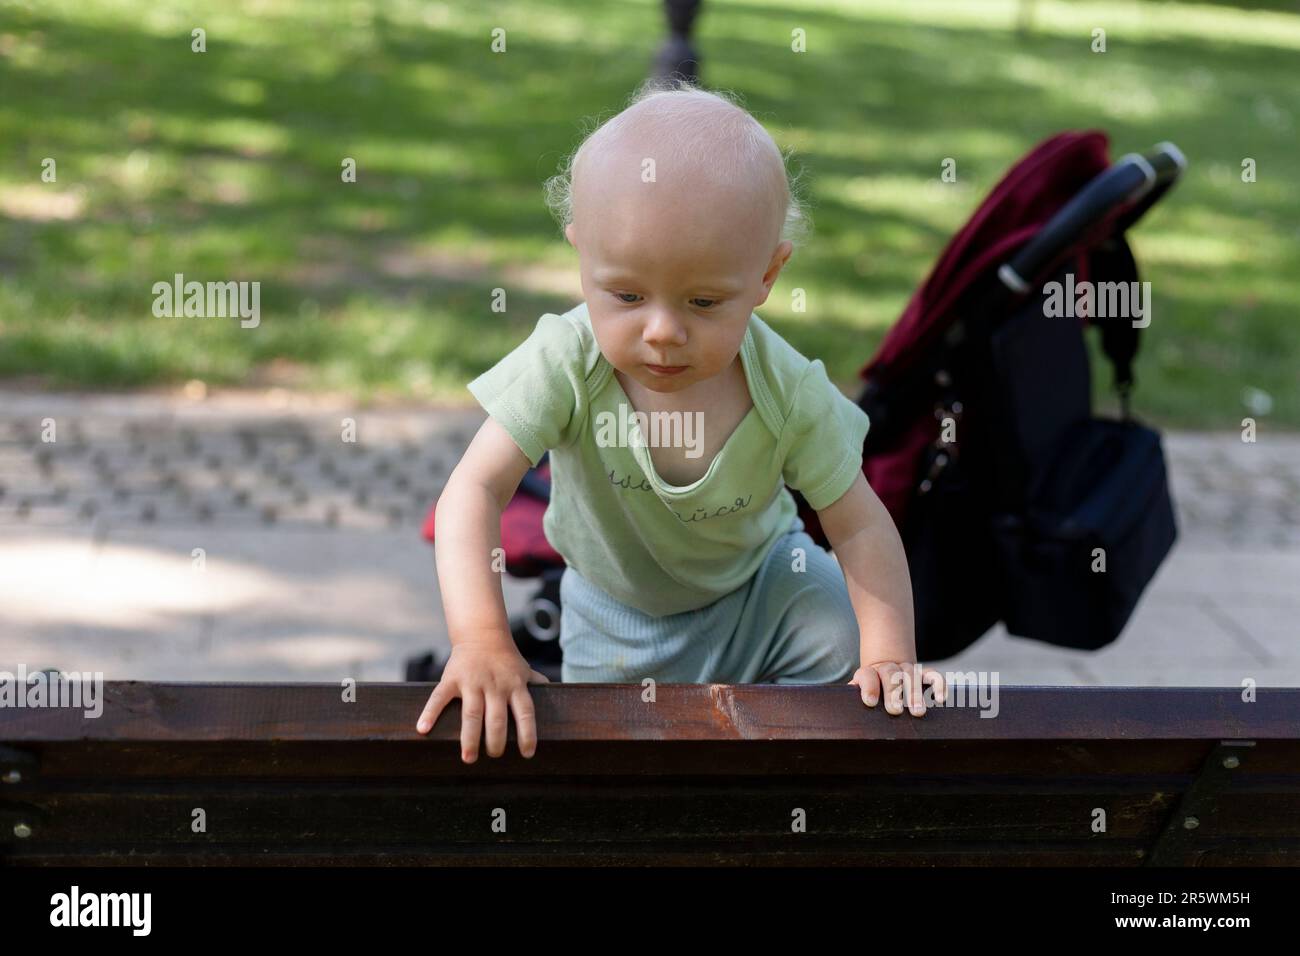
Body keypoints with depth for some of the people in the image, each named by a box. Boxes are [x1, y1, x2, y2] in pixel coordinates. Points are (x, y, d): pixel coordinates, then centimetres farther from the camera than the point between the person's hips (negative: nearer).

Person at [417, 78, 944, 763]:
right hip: (614, 610, 0)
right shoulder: (565, 362, -33)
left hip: (759, 579, 0)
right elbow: (476, 489, -36)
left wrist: (890, 655, -35)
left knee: (848, 644, -20)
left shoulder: (789, 392, -29)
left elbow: (861, 527, -21)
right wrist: (481, 640, -48)